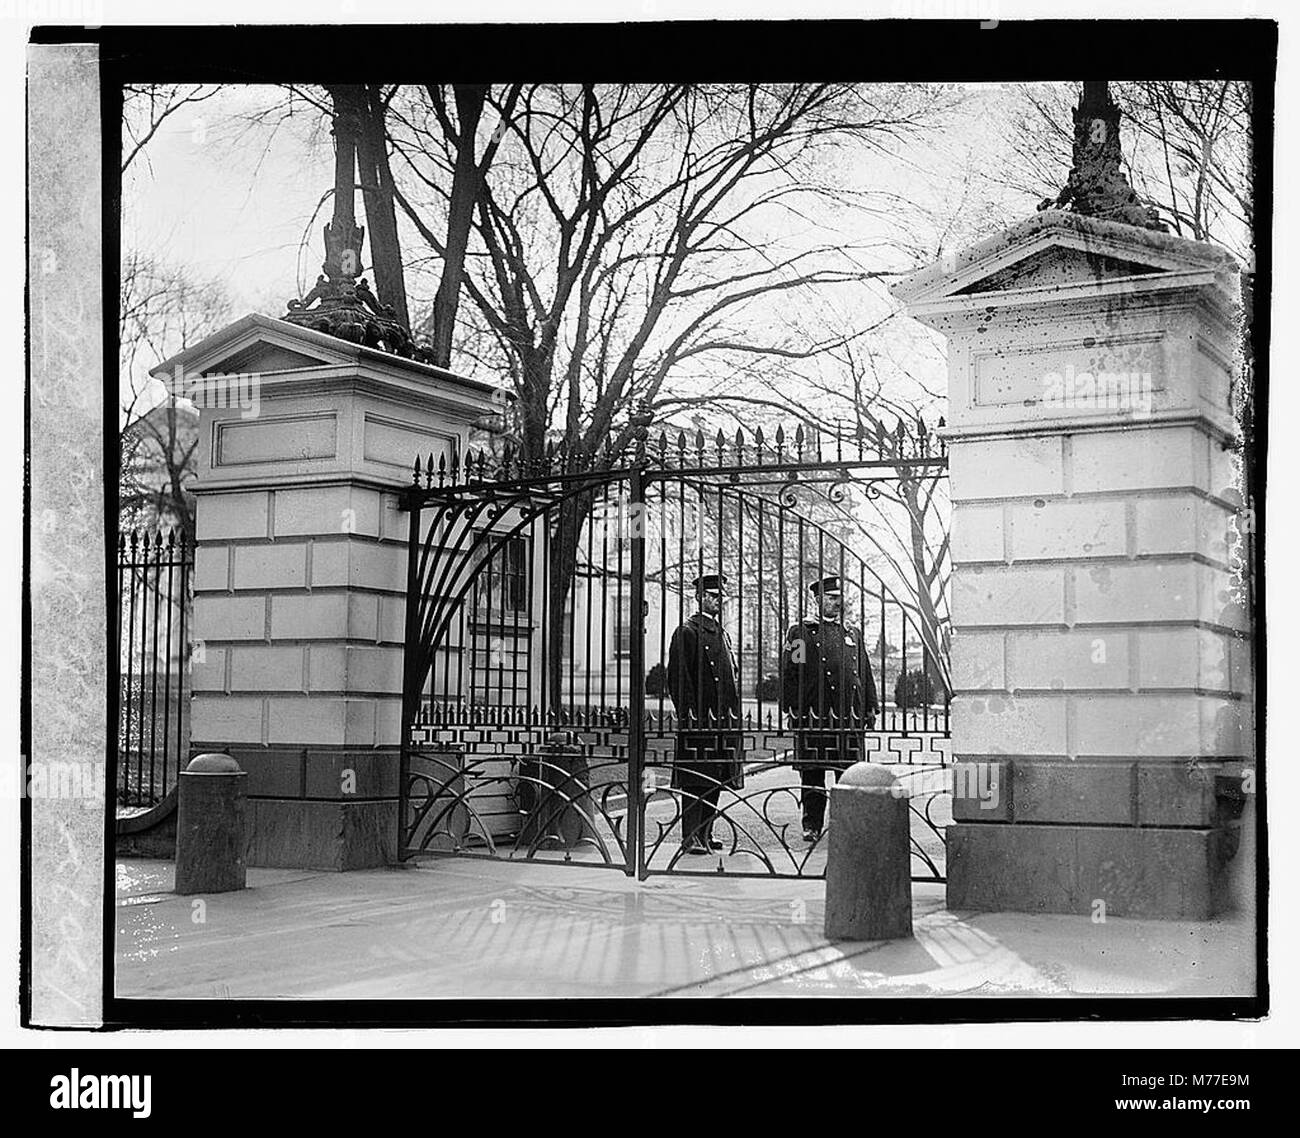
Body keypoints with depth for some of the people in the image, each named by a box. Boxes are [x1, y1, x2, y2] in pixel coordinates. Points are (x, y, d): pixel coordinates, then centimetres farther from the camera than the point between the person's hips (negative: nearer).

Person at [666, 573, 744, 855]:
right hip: (698, 720, -8)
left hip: (724, 720, 8)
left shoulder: (722, 633, 20)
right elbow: (678, 678, -11)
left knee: (715, 781, 10)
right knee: (695, 780, -7)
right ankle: (691, 837, -5)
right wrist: (690, 714, -17)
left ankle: (705, 833, 17)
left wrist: (735, 713, 16)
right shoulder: (687, 631, -6)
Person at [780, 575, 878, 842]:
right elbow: (789, 674, 0)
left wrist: (870, 707, 13)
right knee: (812, 774, 1)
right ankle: (812, 825, 9)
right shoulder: (801, 633, 5)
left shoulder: (853, 635, 19)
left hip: (849, 717, 4)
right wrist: (792, 709, -7)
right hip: (813, 716, -3)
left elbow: (865, 675, 21)